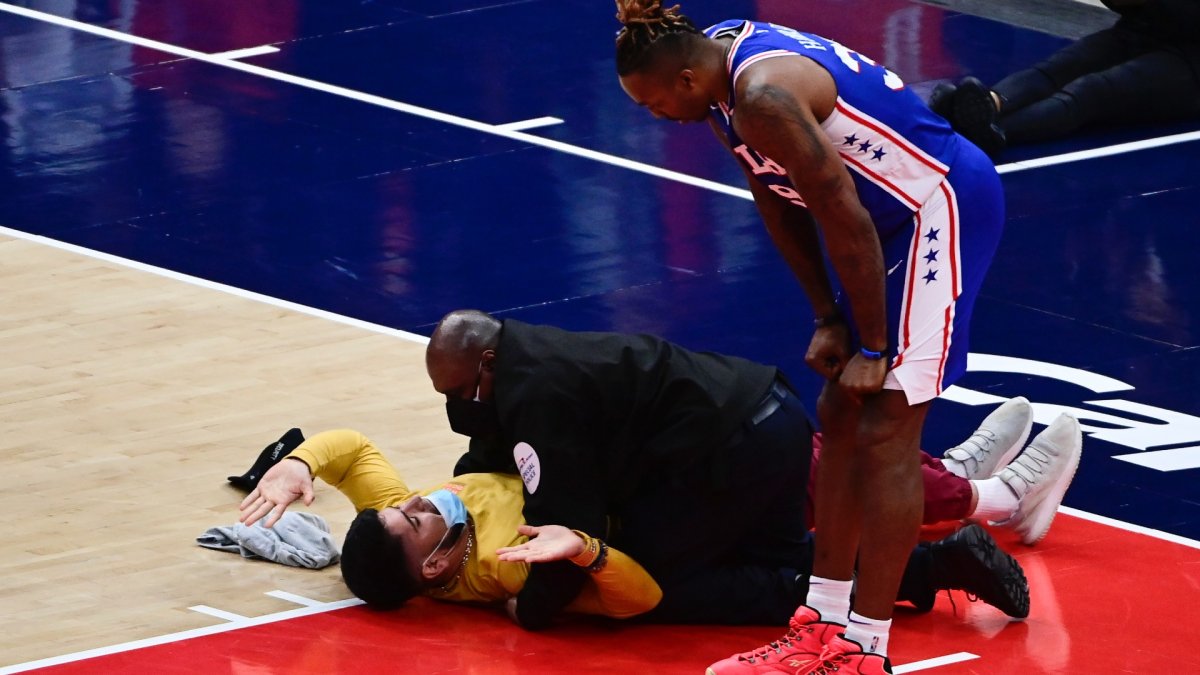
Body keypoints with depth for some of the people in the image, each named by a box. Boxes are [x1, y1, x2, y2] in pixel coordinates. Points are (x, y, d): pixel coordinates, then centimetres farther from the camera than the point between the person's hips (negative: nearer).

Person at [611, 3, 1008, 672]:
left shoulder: (764, 96, -28)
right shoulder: (717, 65, 2)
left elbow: (845, 220, -24)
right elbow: (780, 202, 10)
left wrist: (873, 347, -15)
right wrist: (829, 320, 8)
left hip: (945, 206, -10)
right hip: (900, 210, 10)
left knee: (885, 431, -9)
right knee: (842, 417, 13)